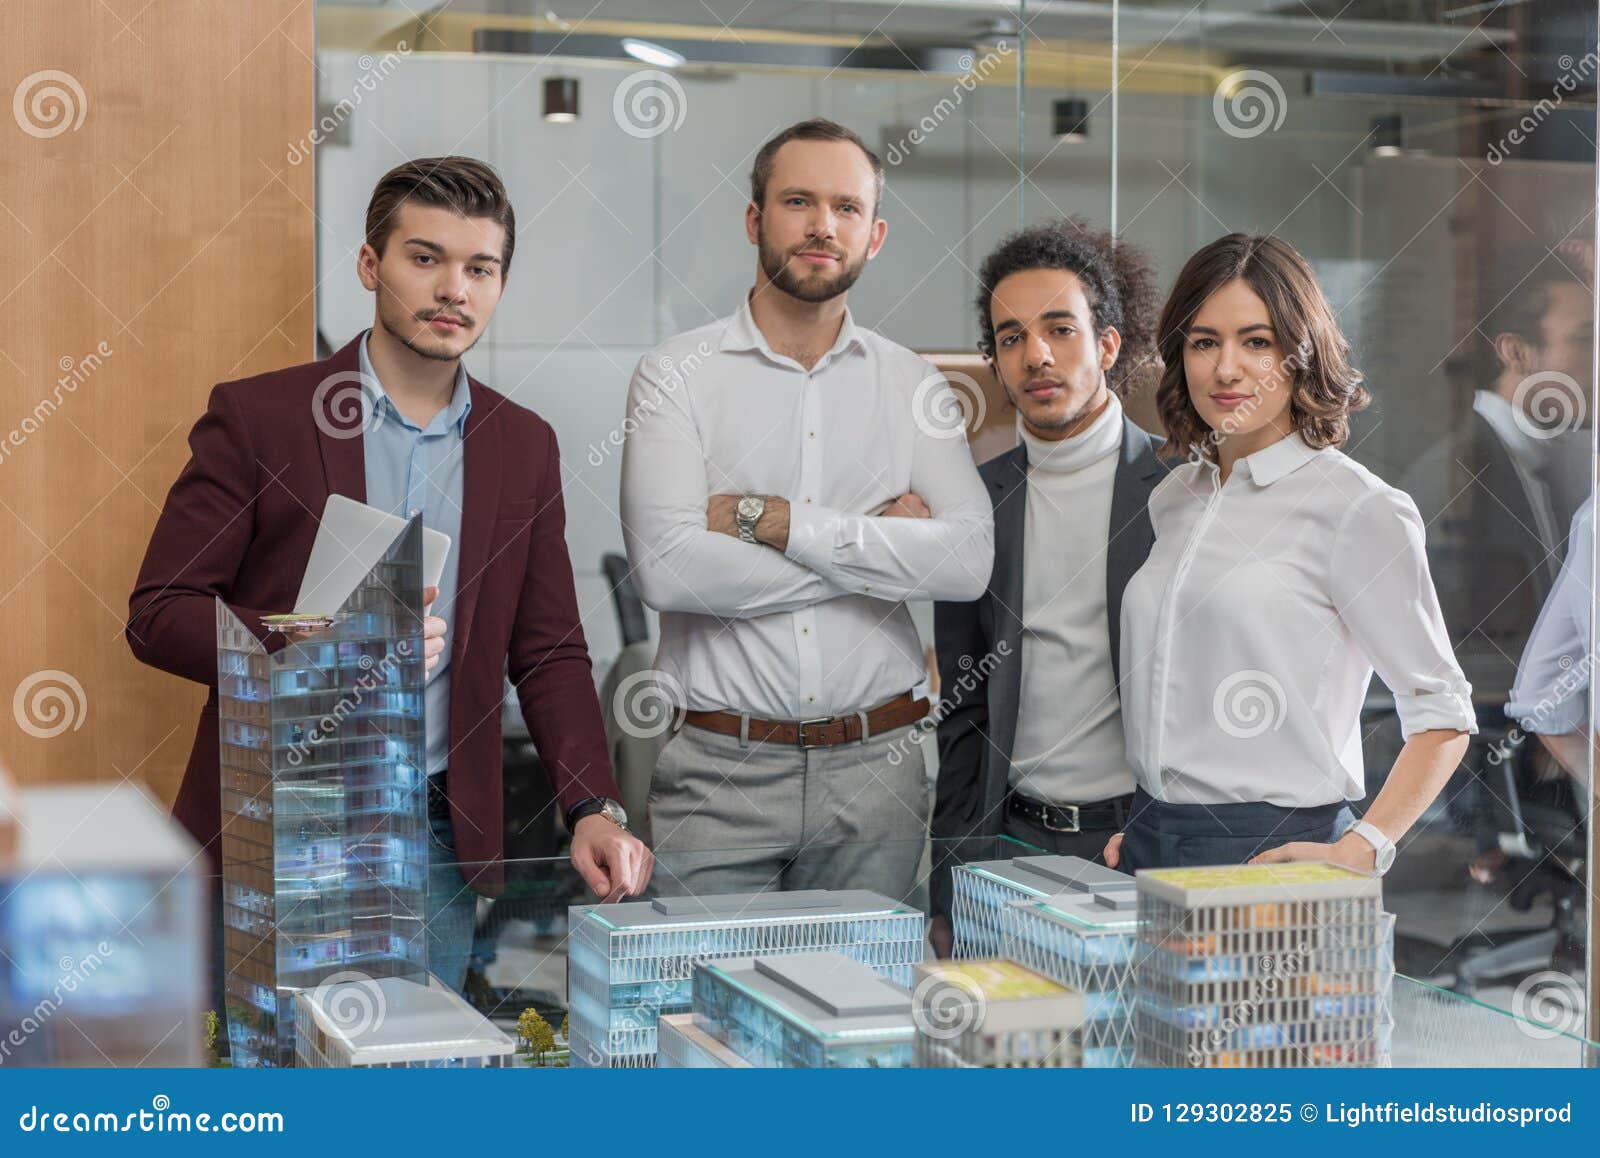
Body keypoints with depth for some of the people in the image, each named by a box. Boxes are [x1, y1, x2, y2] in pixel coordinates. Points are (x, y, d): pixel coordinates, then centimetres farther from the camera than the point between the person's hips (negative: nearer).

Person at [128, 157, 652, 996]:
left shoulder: (525, 446, 9)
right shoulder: (256, 416, -3)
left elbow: (549, 651, 10)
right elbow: (157, 613, -5)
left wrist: (592, 810, -4)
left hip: (436, 837, 3)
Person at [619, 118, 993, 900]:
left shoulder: (913, 386, 9)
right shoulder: (677, 375, 1)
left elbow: (969, 559, -6)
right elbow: (666, 566, -14)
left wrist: (775, 521, -12)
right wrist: (877, 545, -8)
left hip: (873, 773, 2)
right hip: (719, 774, -2)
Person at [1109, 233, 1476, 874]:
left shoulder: (1360, 508, -7)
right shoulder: (1174, 498, 11)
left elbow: (1442, 713, -7)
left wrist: (1359, 850, -17)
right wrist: (1143, 828, 9)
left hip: (1277, 852, -5)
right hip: (1148, 847, 5)